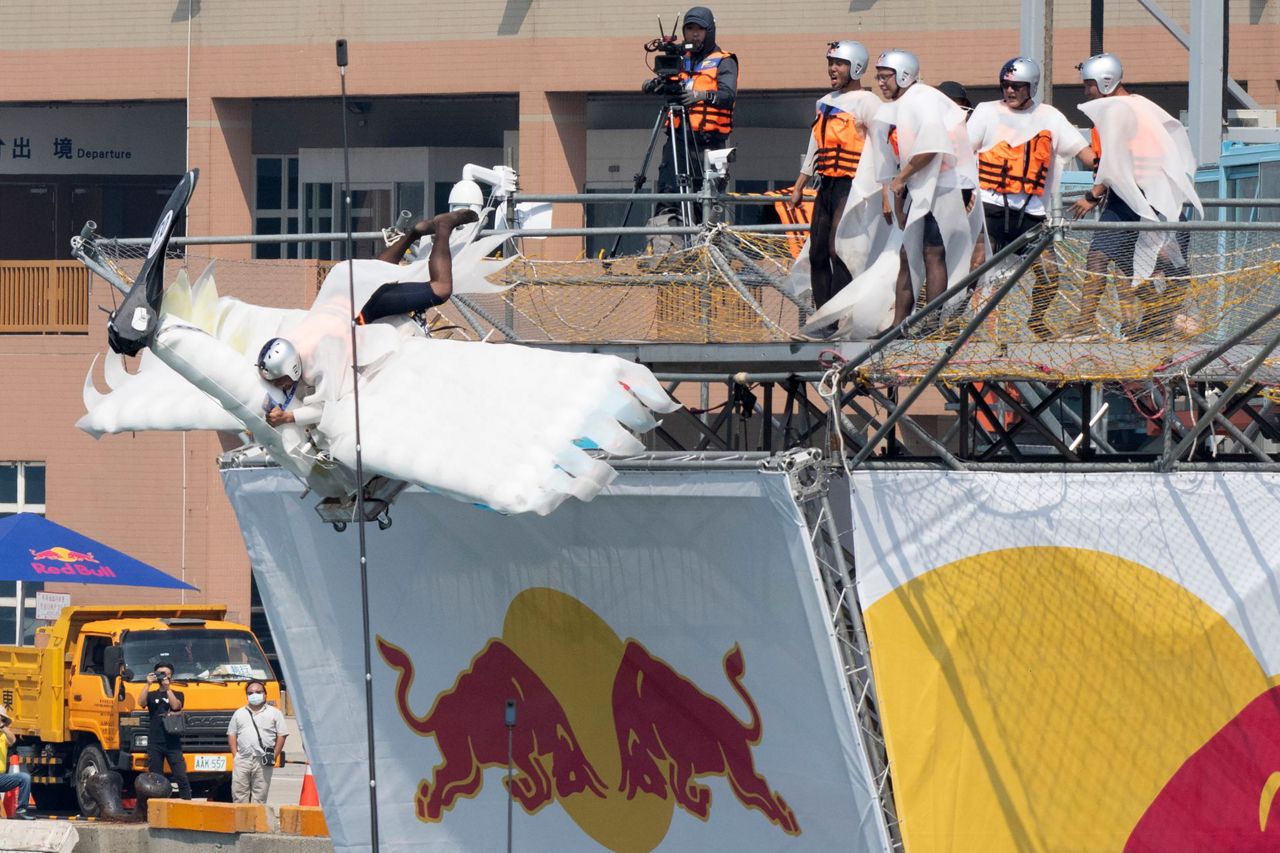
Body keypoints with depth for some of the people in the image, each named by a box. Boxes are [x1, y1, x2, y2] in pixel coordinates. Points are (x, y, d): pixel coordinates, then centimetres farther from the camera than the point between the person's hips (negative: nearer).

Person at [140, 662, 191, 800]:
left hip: (173, 743, -1)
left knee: (181, 777, -9)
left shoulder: (177, 694, 13)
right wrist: (148, 684, -8)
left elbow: (175, 705, -7)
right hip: (154, 743, 1)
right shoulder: (151, 695, 15)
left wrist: (167, 688, -6)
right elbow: (141, 702, -5)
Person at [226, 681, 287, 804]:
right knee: (239, 794, -3)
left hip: (263, 762, -2)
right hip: (242, 760, 2)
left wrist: (274, 757, -3)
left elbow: (281, 736, 6)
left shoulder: (274, 713, 9)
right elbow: (231, 735, 16)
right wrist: (235, 754, 3)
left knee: (259, 796, -3)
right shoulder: (239, 713, 18)